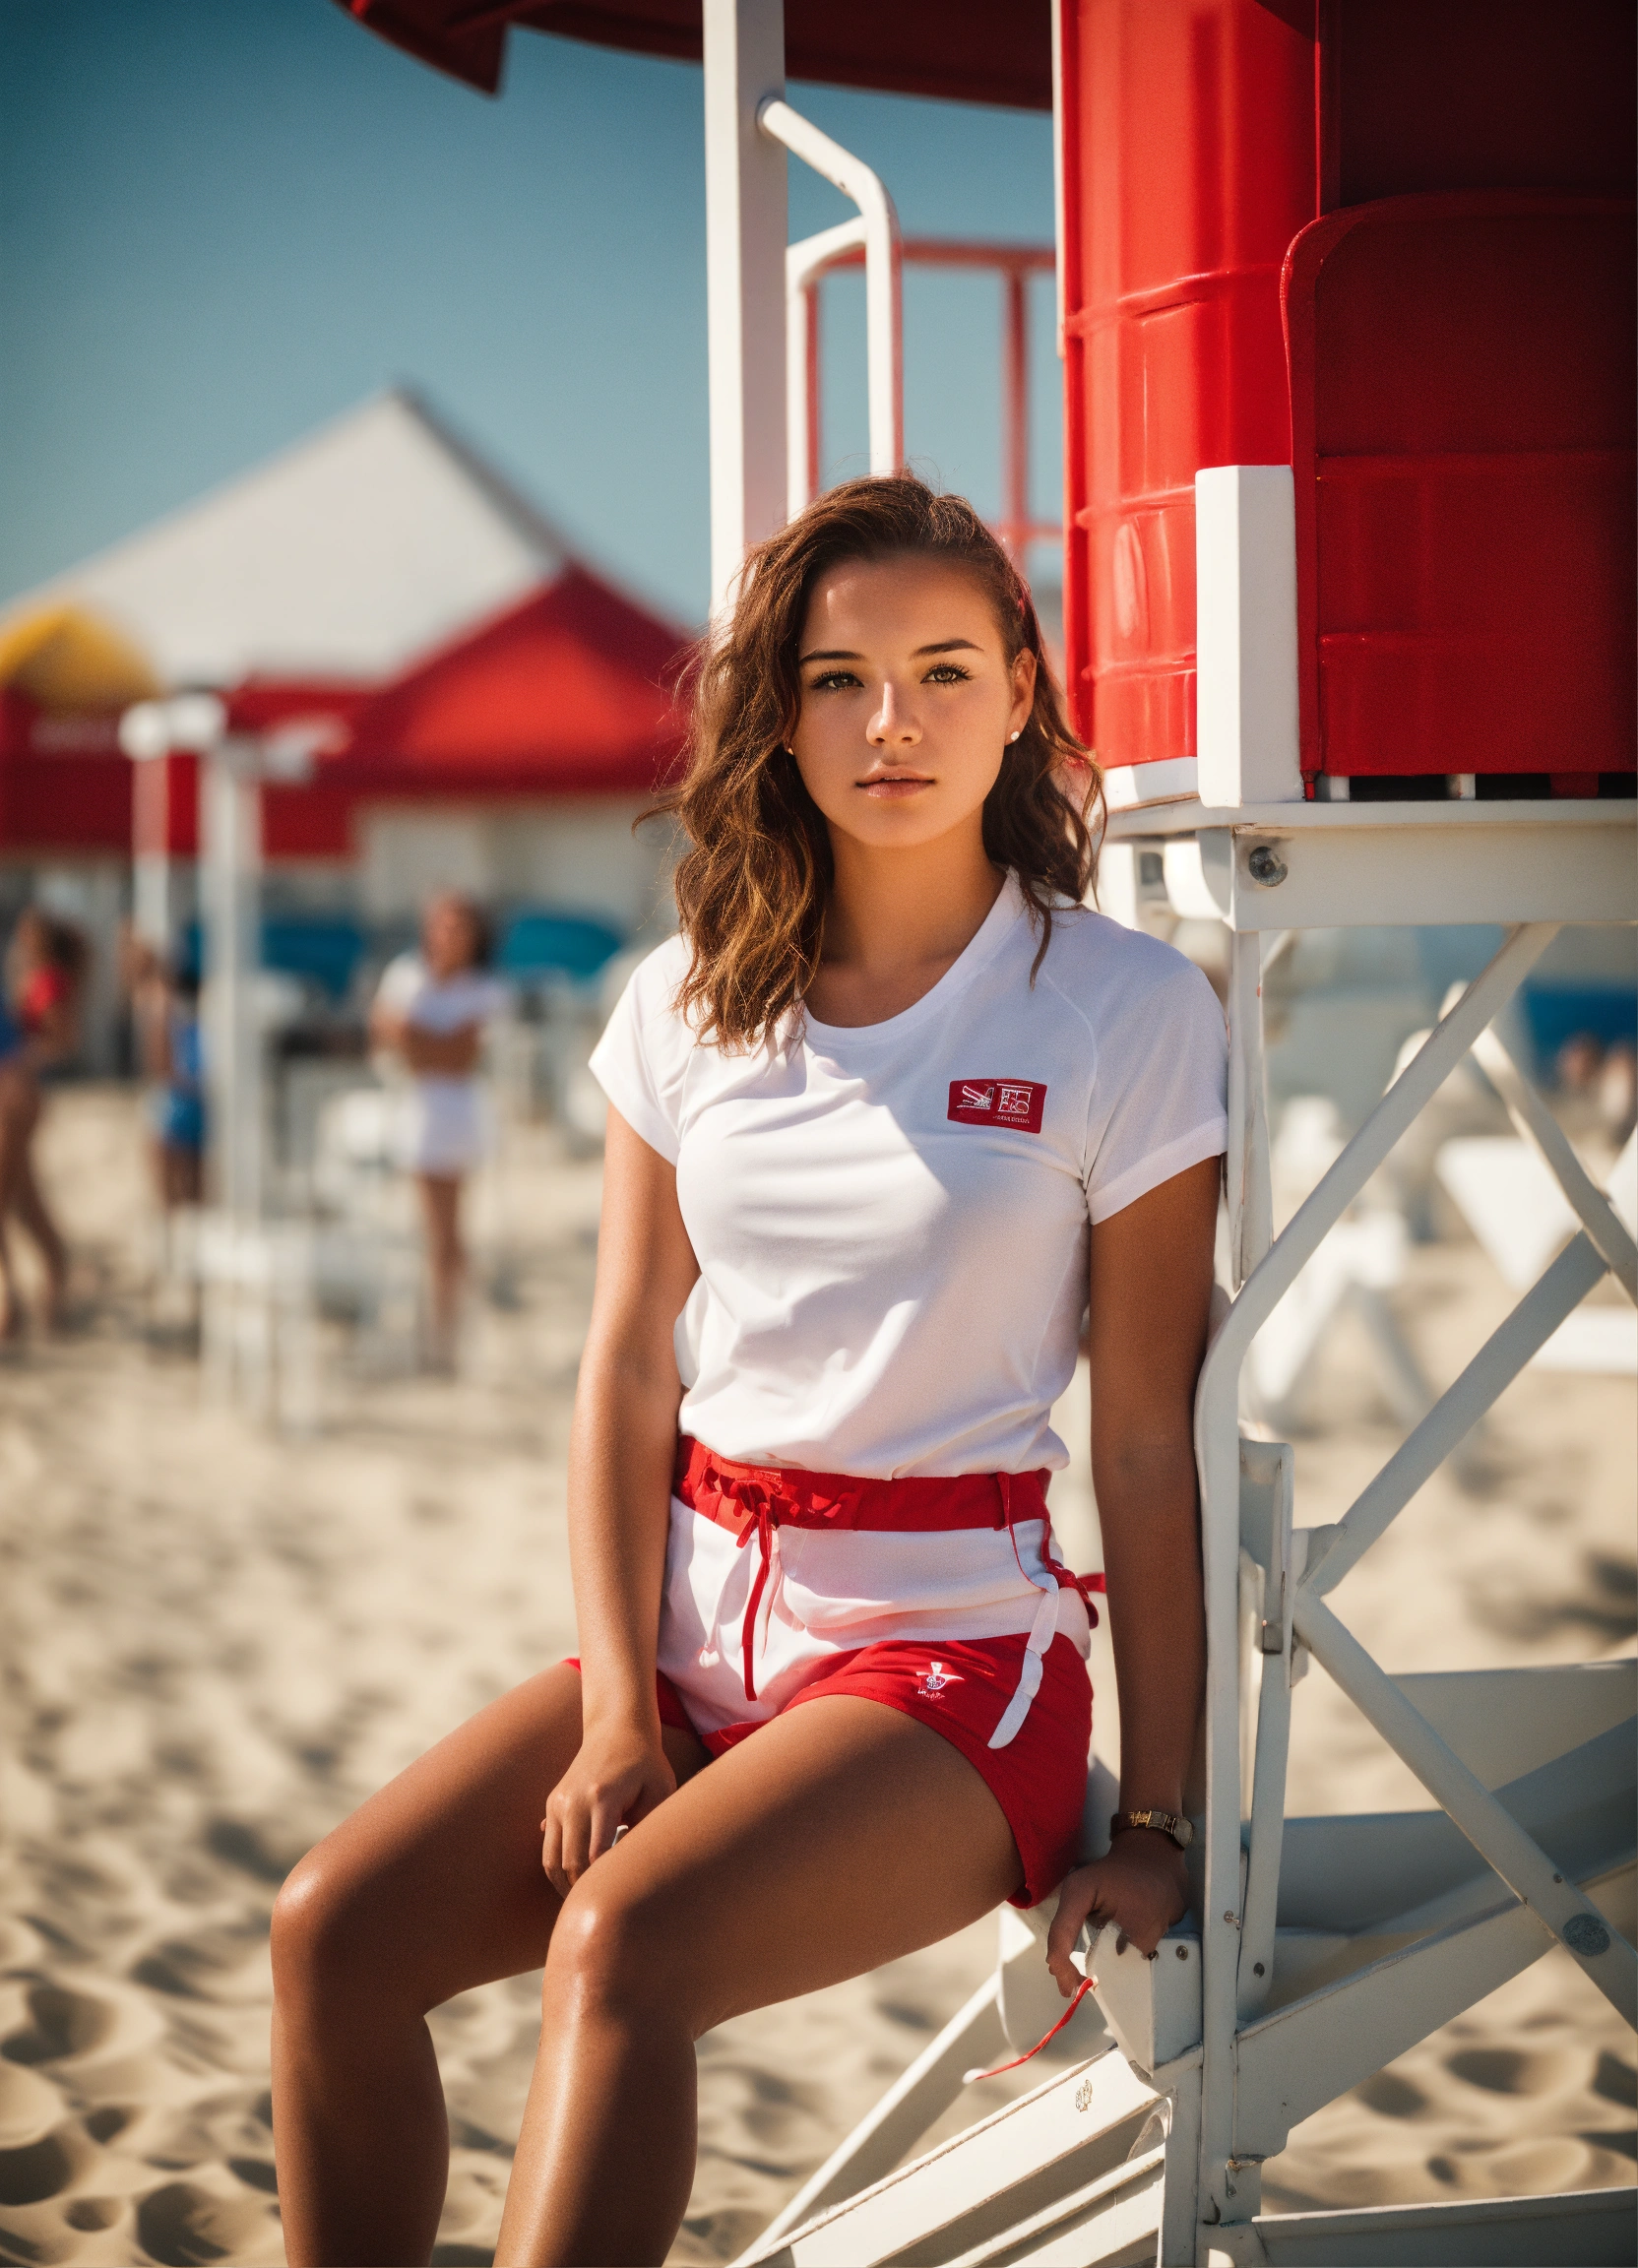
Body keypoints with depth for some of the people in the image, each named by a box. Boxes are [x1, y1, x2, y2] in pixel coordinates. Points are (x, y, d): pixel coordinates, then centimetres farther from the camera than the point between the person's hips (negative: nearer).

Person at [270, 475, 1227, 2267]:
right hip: (696, 1609, 5)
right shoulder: (690, 1005, 7)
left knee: (621, 1945, -31)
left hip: (951, 1644, -5)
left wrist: (1156, 1820, -7)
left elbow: (1147, 1438, -6)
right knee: (334, 1928, -16)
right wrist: (619, 1713, -7)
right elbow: (627, 1374, 6)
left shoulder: (1125, 1013, -6)